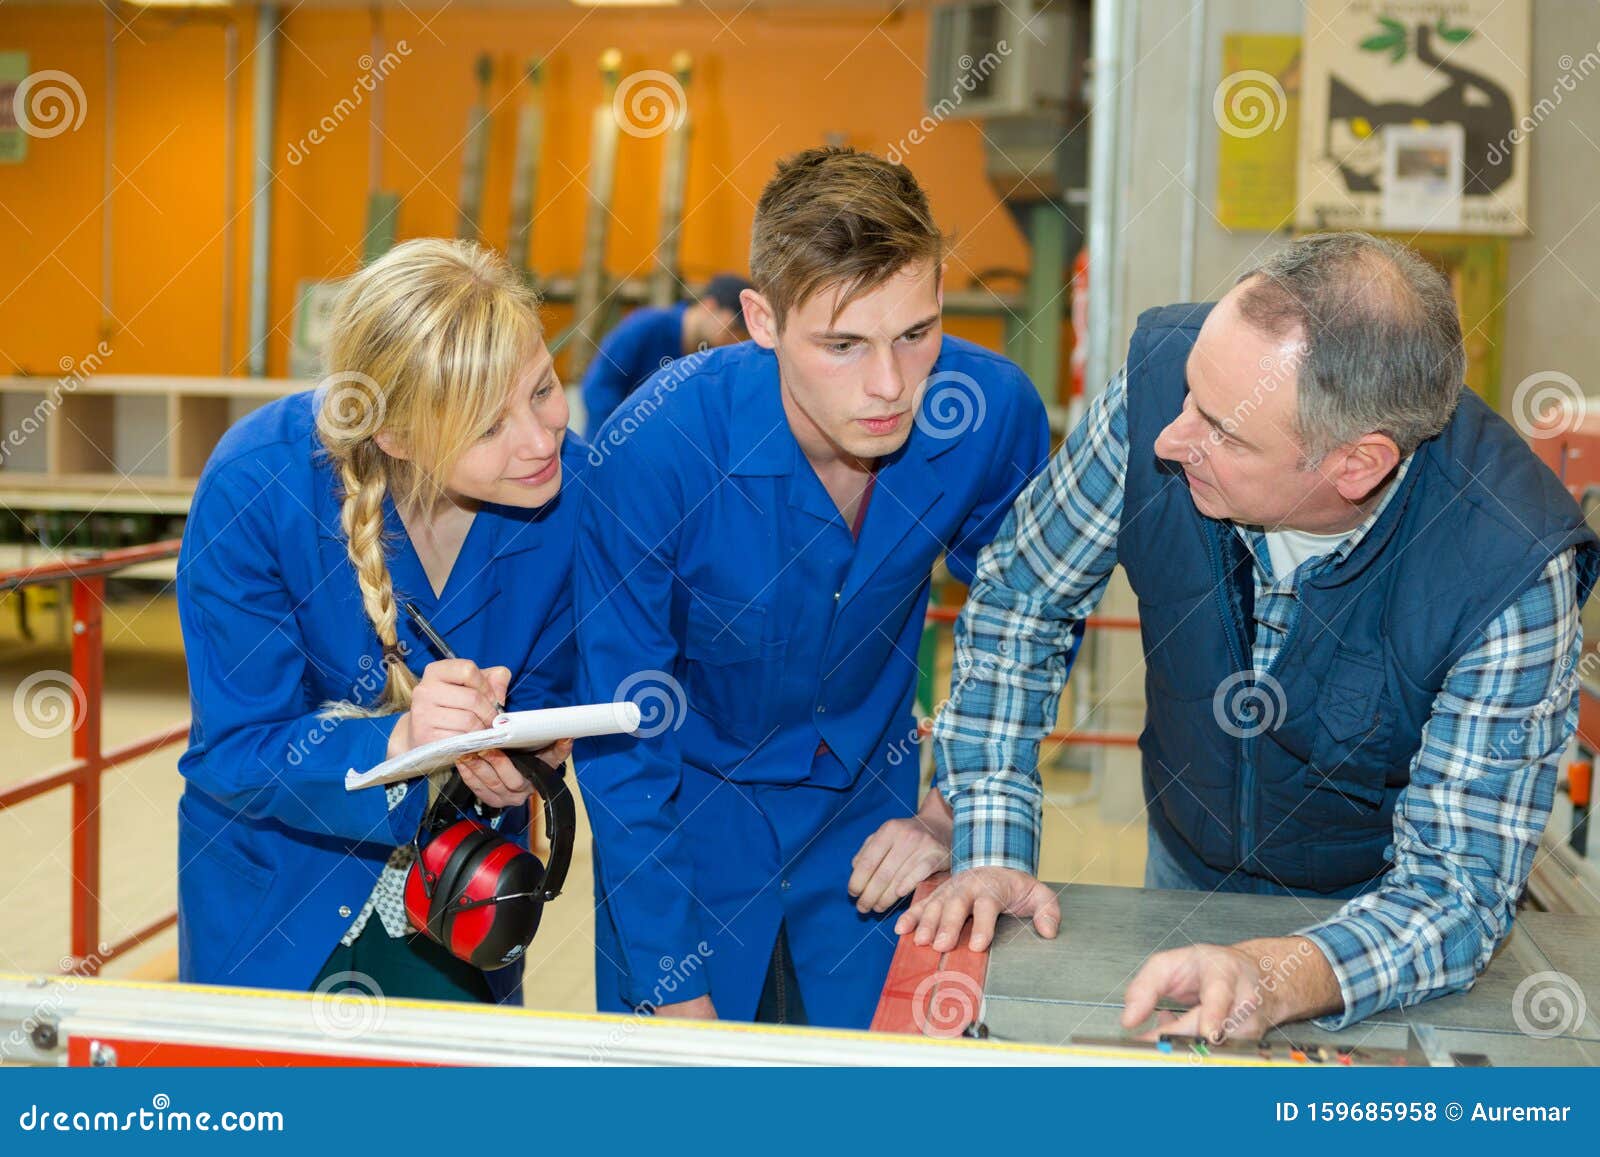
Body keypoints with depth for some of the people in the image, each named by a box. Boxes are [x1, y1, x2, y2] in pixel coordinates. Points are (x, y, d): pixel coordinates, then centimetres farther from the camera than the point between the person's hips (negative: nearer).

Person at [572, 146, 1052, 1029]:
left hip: (867, 797, 3)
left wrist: (951, 812, -7)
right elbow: (623, 743, -19)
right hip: (692, 799, -2)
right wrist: (678, 996, -17)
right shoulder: (652, 452, -29)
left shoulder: (995, 415, -21)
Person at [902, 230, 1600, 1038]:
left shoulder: (1513, 566, -31)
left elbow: (1456, 888, -28)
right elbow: (1017, 599, -9)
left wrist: (1274, 979, -47)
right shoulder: (1164, 371, -24)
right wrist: (991, 849, -17)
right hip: (1185, 868, 2)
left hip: (1371, 907, -1)